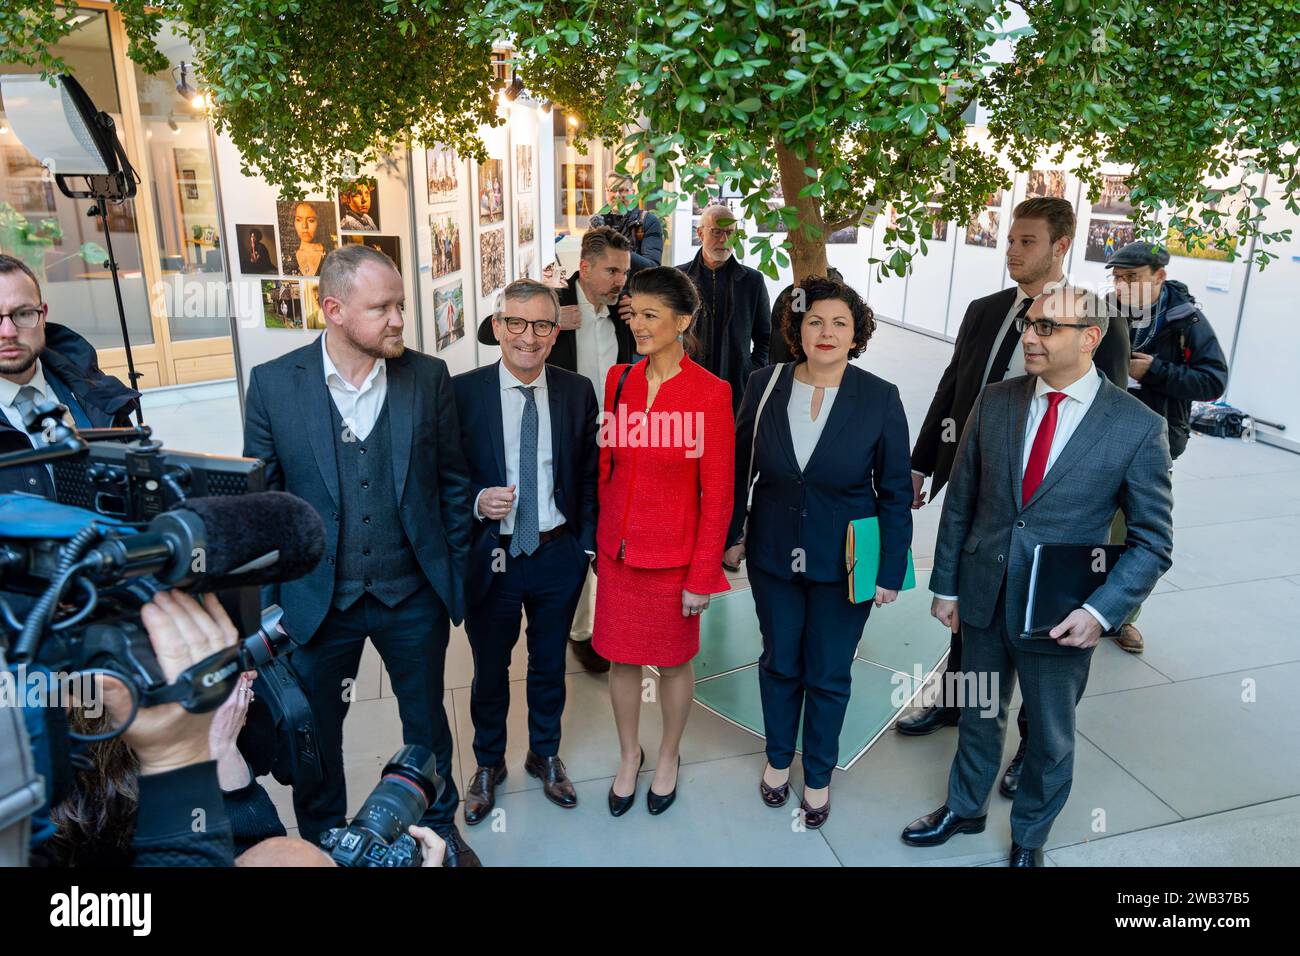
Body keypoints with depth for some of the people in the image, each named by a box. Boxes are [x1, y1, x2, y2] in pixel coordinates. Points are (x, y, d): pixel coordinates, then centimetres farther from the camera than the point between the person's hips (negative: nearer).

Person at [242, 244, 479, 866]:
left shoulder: (429, 377, -6)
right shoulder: (273, 384, -8)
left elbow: (452, 481, 1)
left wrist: (455, 573, 1)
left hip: (414, 595, 1)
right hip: (317, 599, 0)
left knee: (427, 720, 19)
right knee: (315, 731, 18)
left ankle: (440, 828, 45)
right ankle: (321, 843, 45)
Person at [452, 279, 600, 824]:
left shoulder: (578, 392, -3)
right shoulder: (463, 391, -10)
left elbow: (589, 474, 4)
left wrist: (586, 544, 1)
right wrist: (477, 500, -22)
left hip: (558, 555, 2)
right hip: (489, 557, -1)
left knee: (550, 664, 20)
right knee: (489, 667, 18)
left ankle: (545, 755, 45)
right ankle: (488, 764, 43)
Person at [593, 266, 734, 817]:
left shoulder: (710, 394, -15)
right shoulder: (618, 381, -1)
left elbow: (717, 496, -11)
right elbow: (606, 467, 8)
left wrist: (701, 576, -10)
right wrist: (599, 538, 8)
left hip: (673, 556, -4)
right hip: (618, 551, 4)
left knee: (672, 663, 15)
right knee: (621, 659, 17)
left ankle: (669, 758, 41)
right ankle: (629, 755, 41)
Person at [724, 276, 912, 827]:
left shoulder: (880, 399, -13)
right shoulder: (764, 385, -8)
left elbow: (895, 492, -7)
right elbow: (739, 467, 3)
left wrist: (890, 571, -6)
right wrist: (733, 535, 6)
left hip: (843, 564, -1)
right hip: (773, 555, 2)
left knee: (828, 674, 13)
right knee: (779, 663, 18)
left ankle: (818, 775, 37)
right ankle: (778, 758, 43)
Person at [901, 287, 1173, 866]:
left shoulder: (1138, 427, -12)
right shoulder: (996, 401, -4)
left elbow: (1152, 541, -7)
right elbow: (960, 502, 2)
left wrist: (1101, 612, -18)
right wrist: (945, 585, 4)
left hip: (1060, 617, -2)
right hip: (983, 599, 2)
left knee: (1051, 737, 19)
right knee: (979, 716, 22)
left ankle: (1029, 836, 45)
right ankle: (964, 808, 48)